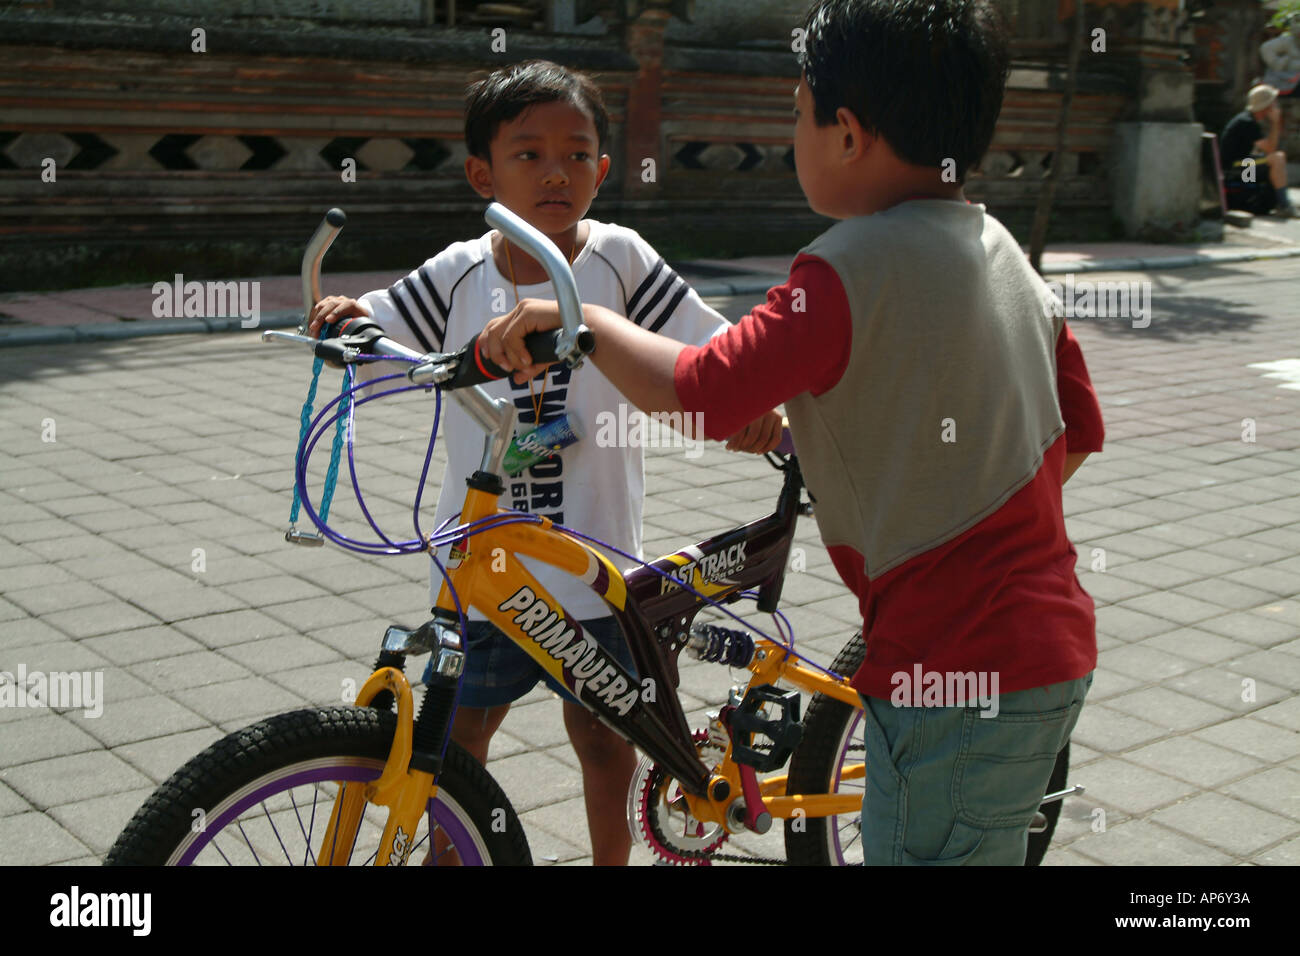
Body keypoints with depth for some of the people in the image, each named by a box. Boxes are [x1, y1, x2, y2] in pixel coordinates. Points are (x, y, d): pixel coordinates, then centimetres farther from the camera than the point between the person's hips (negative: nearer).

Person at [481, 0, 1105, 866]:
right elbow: (1079, 435, 14)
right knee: (985, 849, 26)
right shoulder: (1002, 250, 9)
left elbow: (701, 392, -24)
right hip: (1052, 649, 9)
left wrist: (577, 318, -9)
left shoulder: (854, 269, -19)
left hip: (954, 672, -9)